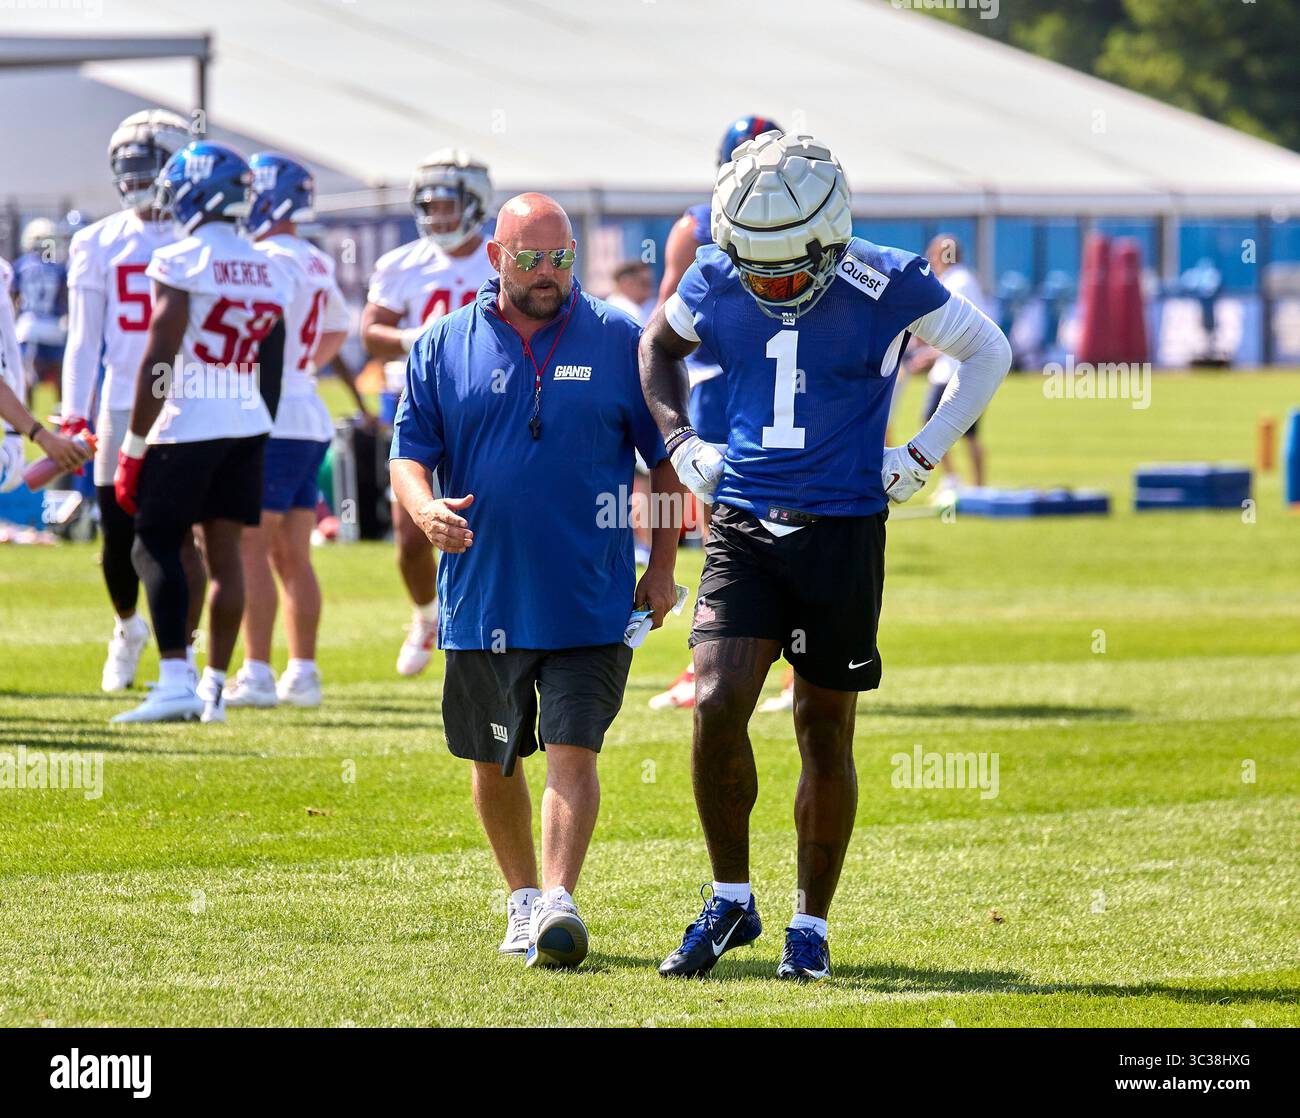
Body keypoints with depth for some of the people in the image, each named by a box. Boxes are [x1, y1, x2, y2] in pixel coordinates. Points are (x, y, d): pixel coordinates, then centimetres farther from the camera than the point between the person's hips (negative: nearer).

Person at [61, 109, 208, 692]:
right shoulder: (99, 245, 6)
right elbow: (84, 340, 8)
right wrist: (73, 416, 1)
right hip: (121, 406, 2)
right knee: (118, 542, 3)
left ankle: (182, 653, 4)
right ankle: (127, 628, 30)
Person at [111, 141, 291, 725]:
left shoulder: (182, 263, -11)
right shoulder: (269, 272, 10)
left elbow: (158, 362, -13)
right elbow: (270, 373, 14)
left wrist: (134, 446, -9)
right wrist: (257, 441, 22)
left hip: (187, 428, -6)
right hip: (246, 427, 6)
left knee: (155, 545, -2)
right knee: (224, 551, 8)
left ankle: (175, 681, -13)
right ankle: (214, 686, 10)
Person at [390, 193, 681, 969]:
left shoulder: (619, 343, 1)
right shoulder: (444, 347, 4)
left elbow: (668, 457, 7)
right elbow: (410, 452, 5)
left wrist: (663, 565, 2)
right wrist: (424, 506, -18)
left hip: (590, 600, -2)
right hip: (482, 599, 3)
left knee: (573, 752, -13)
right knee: (494, 760, 13)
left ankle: (559, 903, -18)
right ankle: (523, 899, 29)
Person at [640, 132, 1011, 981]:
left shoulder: (885, 289, -11)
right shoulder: (716, 282, -1)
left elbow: (989, 352, 4)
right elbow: (661, 346, 22)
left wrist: (924, 455, -2)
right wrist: (680, 441, 9)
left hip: (843, 529, -2)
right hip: (744, 525, 2)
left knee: (825, 734, 5)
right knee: (717, 708, -13)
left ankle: (811, 924, 18)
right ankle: (731, 902, 3)